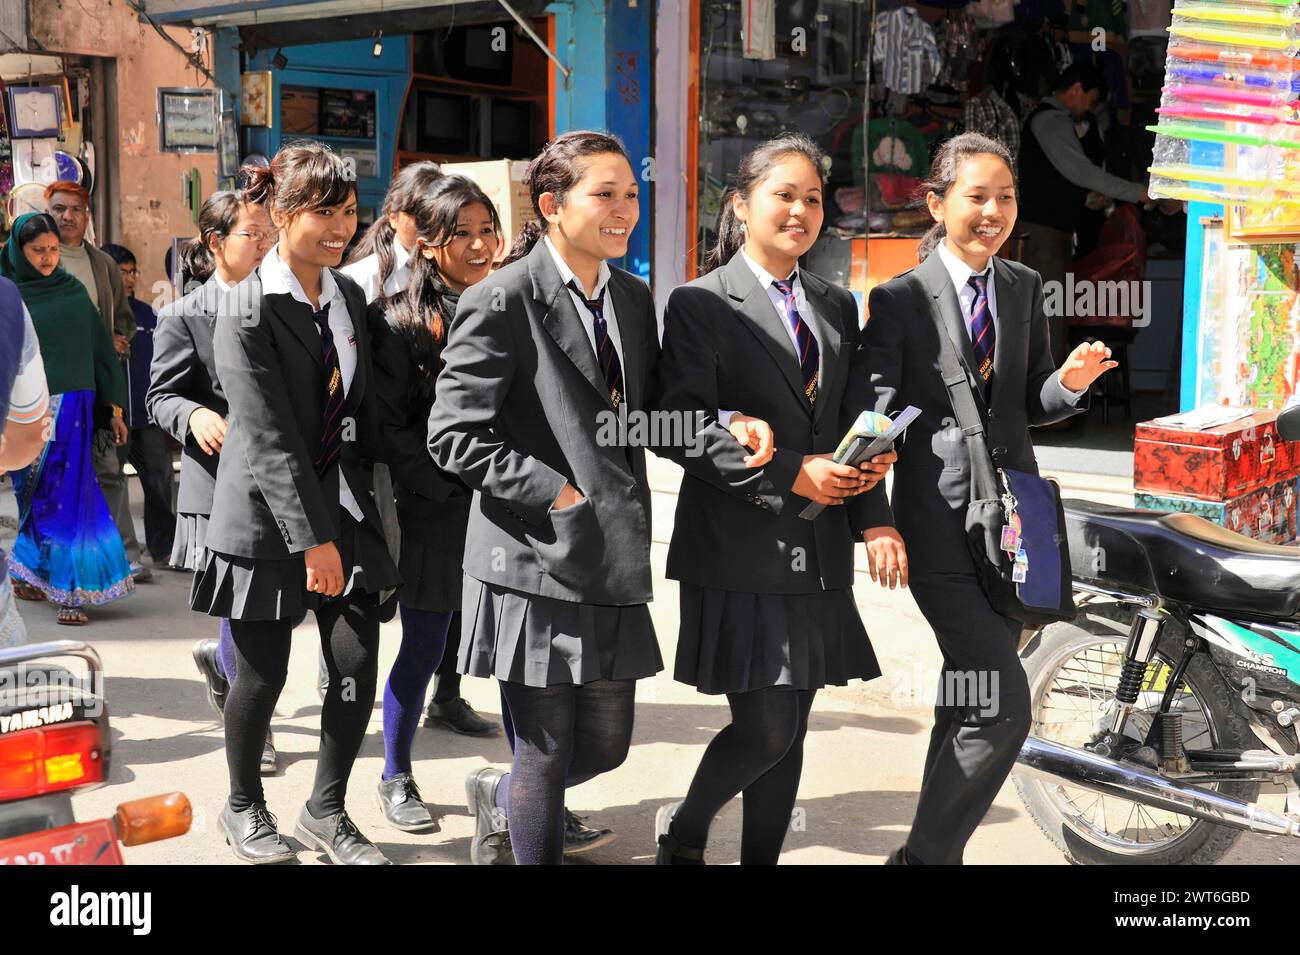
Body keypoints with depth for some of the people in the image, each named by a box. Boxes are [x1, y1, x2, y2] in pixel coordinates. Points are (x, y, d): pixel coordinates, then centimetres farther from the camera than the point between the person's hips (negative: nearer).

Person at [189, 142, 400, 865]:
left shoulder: (351, 296, 7)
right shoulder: (247, 311, -14)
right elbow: (270, 439, -19)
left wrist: (360, 501, 8)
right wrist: (313, 538, -21)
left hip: (345, 507, 6)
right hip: (269, 517, -5)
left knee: (359, 665, 2)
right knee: (264, 673, 5)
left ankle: (327, 811, 21)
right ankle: (244, 807, 29)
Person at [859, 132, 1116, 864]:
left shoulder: (1025, 289, 9)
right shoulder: (900, 300, -6)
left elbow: (1031, 406, 14)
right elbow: (872, 418, -8)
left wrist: (1069, 384, -8)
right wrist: (878, 522, -17)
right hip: (941, 524, -5)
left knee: (971, 700, 13)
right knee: (1005, 708, -11)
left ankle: (937, 848, 28)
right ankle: (927, 853, 6)